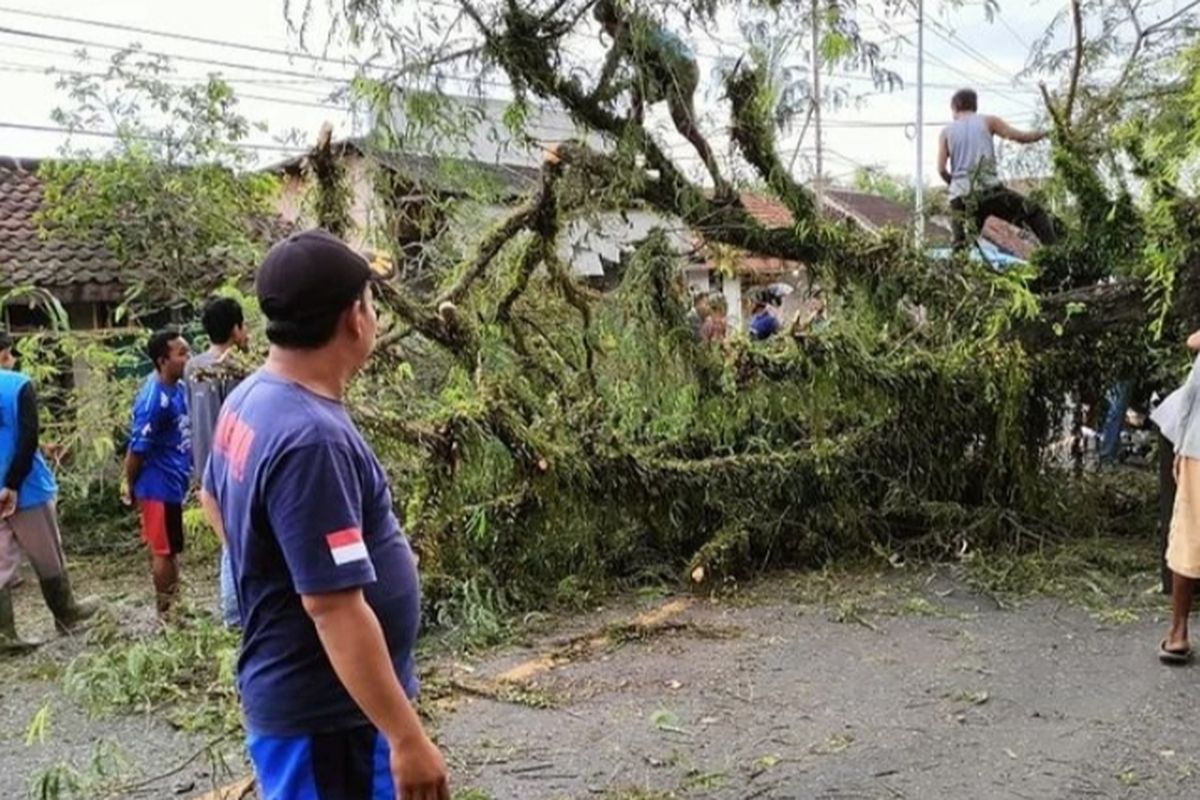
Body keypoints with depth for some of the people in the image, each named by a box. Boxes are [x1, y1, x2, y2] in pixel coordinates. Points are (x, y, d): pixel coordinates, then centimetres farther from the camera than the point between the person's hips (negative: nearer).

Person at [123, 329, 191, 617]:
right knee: (165, 551, 4)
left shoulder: (178, 386, 3)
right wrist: (130, 487, -7)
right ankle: (166, 611, 18)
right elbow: (137, 448, -19)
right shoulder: (155, 399, -25)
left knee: (164, 548, 19)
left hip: (172, 482, 9)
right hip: (160, 486, -9)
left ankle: (171, 604, 32)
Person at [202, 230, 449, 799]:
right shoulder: (310, 438, -29)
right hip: (326, 711, -9)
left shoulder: (251, 400, 2)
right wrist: (407, 738, -25)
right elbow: (334, 607, -30)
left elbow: (214, 501, 20)